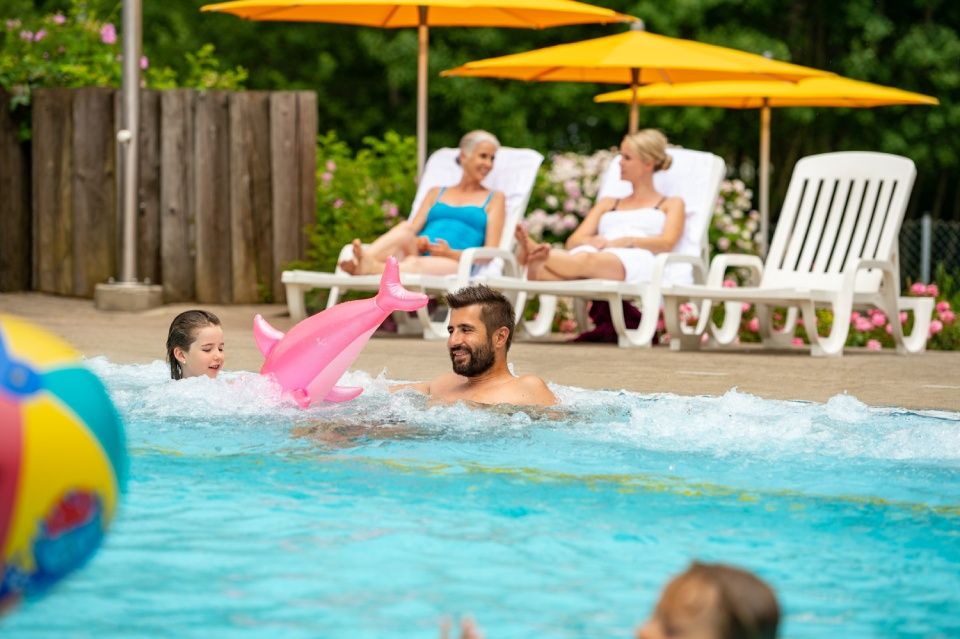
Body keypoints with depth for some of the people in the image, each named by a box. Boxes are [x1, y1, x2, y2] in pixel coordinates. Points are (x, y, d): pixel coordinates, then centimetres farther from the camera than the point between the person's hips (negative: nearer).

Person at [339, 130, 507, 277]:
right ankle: (360, 260, -62)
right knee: (405, 228, -33)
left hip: (454, 266, -3)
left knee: (417, 264, -39)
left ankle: (373, 268, -70)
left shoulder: (494, 198, 22)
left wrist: (451, 253, -10)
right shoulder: (436, 193, 31)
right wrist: (416, 243, -9)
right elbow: (413, 229, 17)